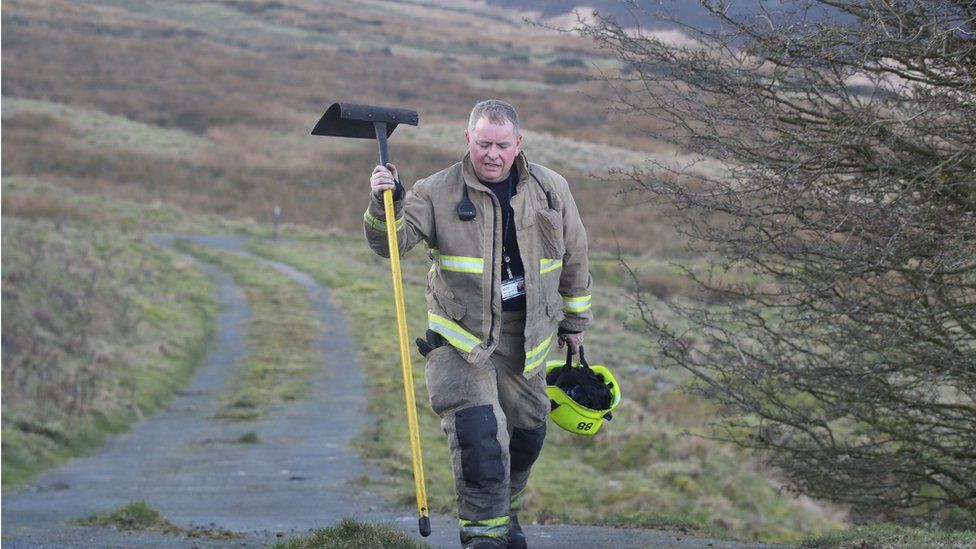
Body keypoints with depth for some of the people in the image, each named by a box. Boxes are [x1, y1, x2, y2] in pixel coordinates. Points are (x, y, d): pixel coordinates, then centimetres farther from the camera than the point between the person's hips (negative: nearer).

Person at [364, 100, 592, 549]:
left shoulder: (551, 190, 3)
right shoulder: (437, 192, -6)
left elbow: (574, 257, 14)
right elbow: (390, 242, -12)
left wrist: (574, 321, 20)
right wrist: (385, 204, -32)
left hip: (526, 334, 4)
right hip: (462, 332, -4)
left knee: (526, 431, 15)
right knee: (477, 432, -18)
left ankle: (505, 513, 38)